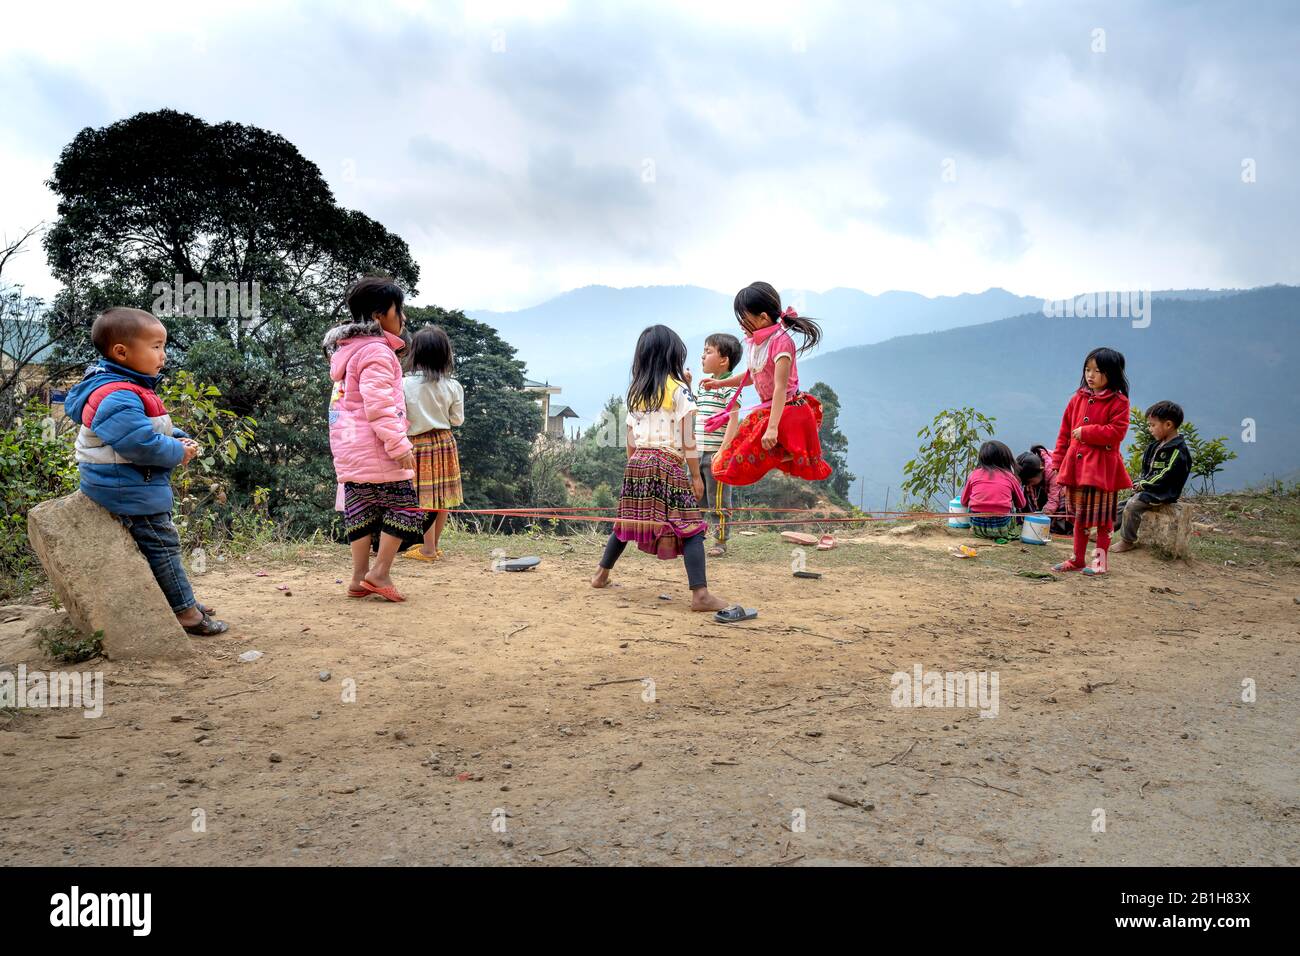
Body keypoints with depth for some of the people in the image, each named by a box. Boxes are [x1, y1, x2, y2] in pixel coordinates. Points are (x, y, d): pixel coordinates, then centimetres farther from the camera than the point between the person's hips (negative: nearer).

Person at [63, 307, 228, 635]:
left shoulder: (132, 390, 12)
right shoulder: (118, 398, -25)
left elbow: (156, 429, 22)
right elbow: (140, 443, -33)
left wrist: (179, 439, 3)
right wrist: (178, 452, -19)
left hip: (141, 485, 12)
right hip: (129, 489, -12)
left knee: (161, 543, 18)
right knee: (162, 544, -6)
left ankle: (183, 602, 30)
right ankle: (186, 612, 1)